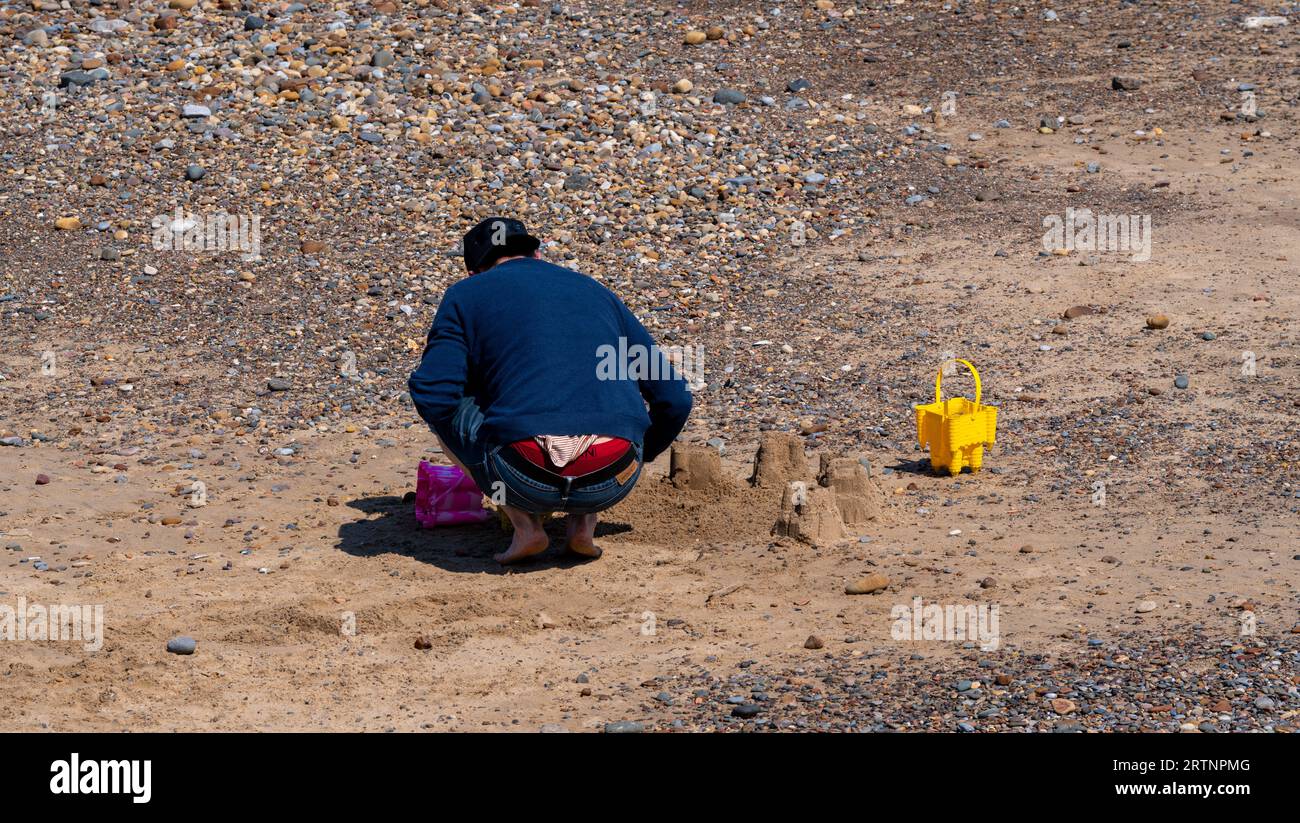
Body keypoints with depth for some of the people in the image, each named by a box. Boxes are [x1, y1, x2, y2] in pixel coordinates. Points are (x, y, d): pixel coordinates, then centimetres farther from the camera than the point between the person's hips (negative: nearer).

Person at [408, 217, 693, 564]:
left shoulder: (466, 294, 16)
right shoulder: (594, 291, 26)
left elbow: (433, 393, 1)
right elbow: (674, 397, 25)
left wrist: (481, 464, 18)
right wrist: (640, 457, 43)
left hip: (526, 482, -4)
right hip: (613, 484, 4)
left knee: (442, 409, 24)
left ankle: (525, 525, 8)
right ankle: (584, 523, 14)